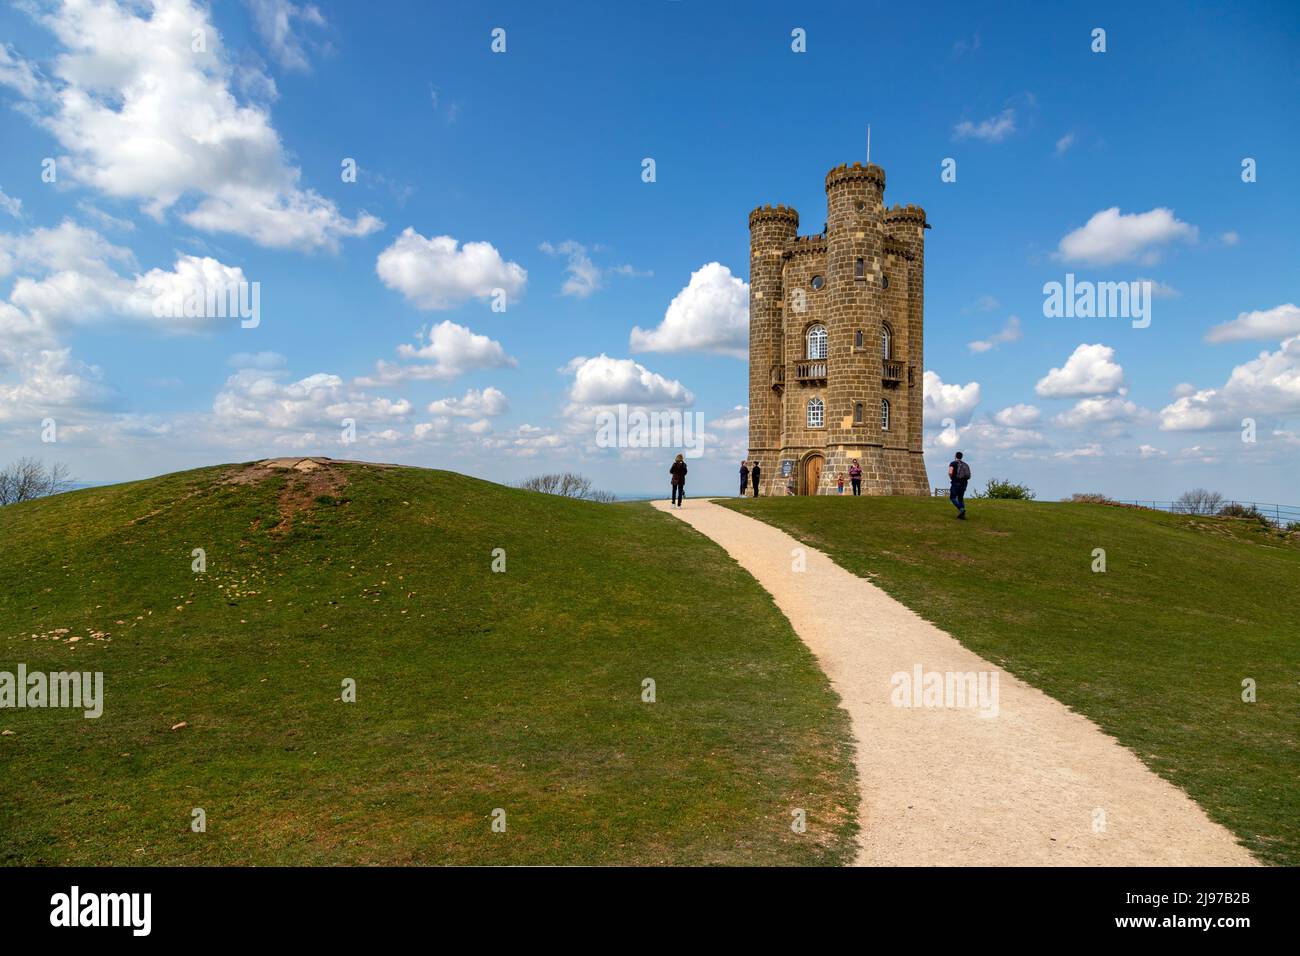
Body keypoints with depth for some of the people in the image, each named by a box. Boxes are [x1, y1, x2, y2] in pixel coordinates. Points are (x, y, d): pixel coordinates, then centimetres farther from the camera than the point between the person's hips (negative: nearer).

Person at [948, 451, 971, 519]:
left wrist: (951, 479, -1)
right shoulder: (965, 464, 15)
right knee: (961, 498, 15)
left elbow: (950, 473, -19)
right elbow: (969, 476, 12)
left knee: (952, 497, 2)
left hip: (956, 483, -6)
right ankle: (962, 514, 5)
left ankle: (961, 509, -21)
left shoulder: (953, 463, -3)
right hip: (964, 483, 6)